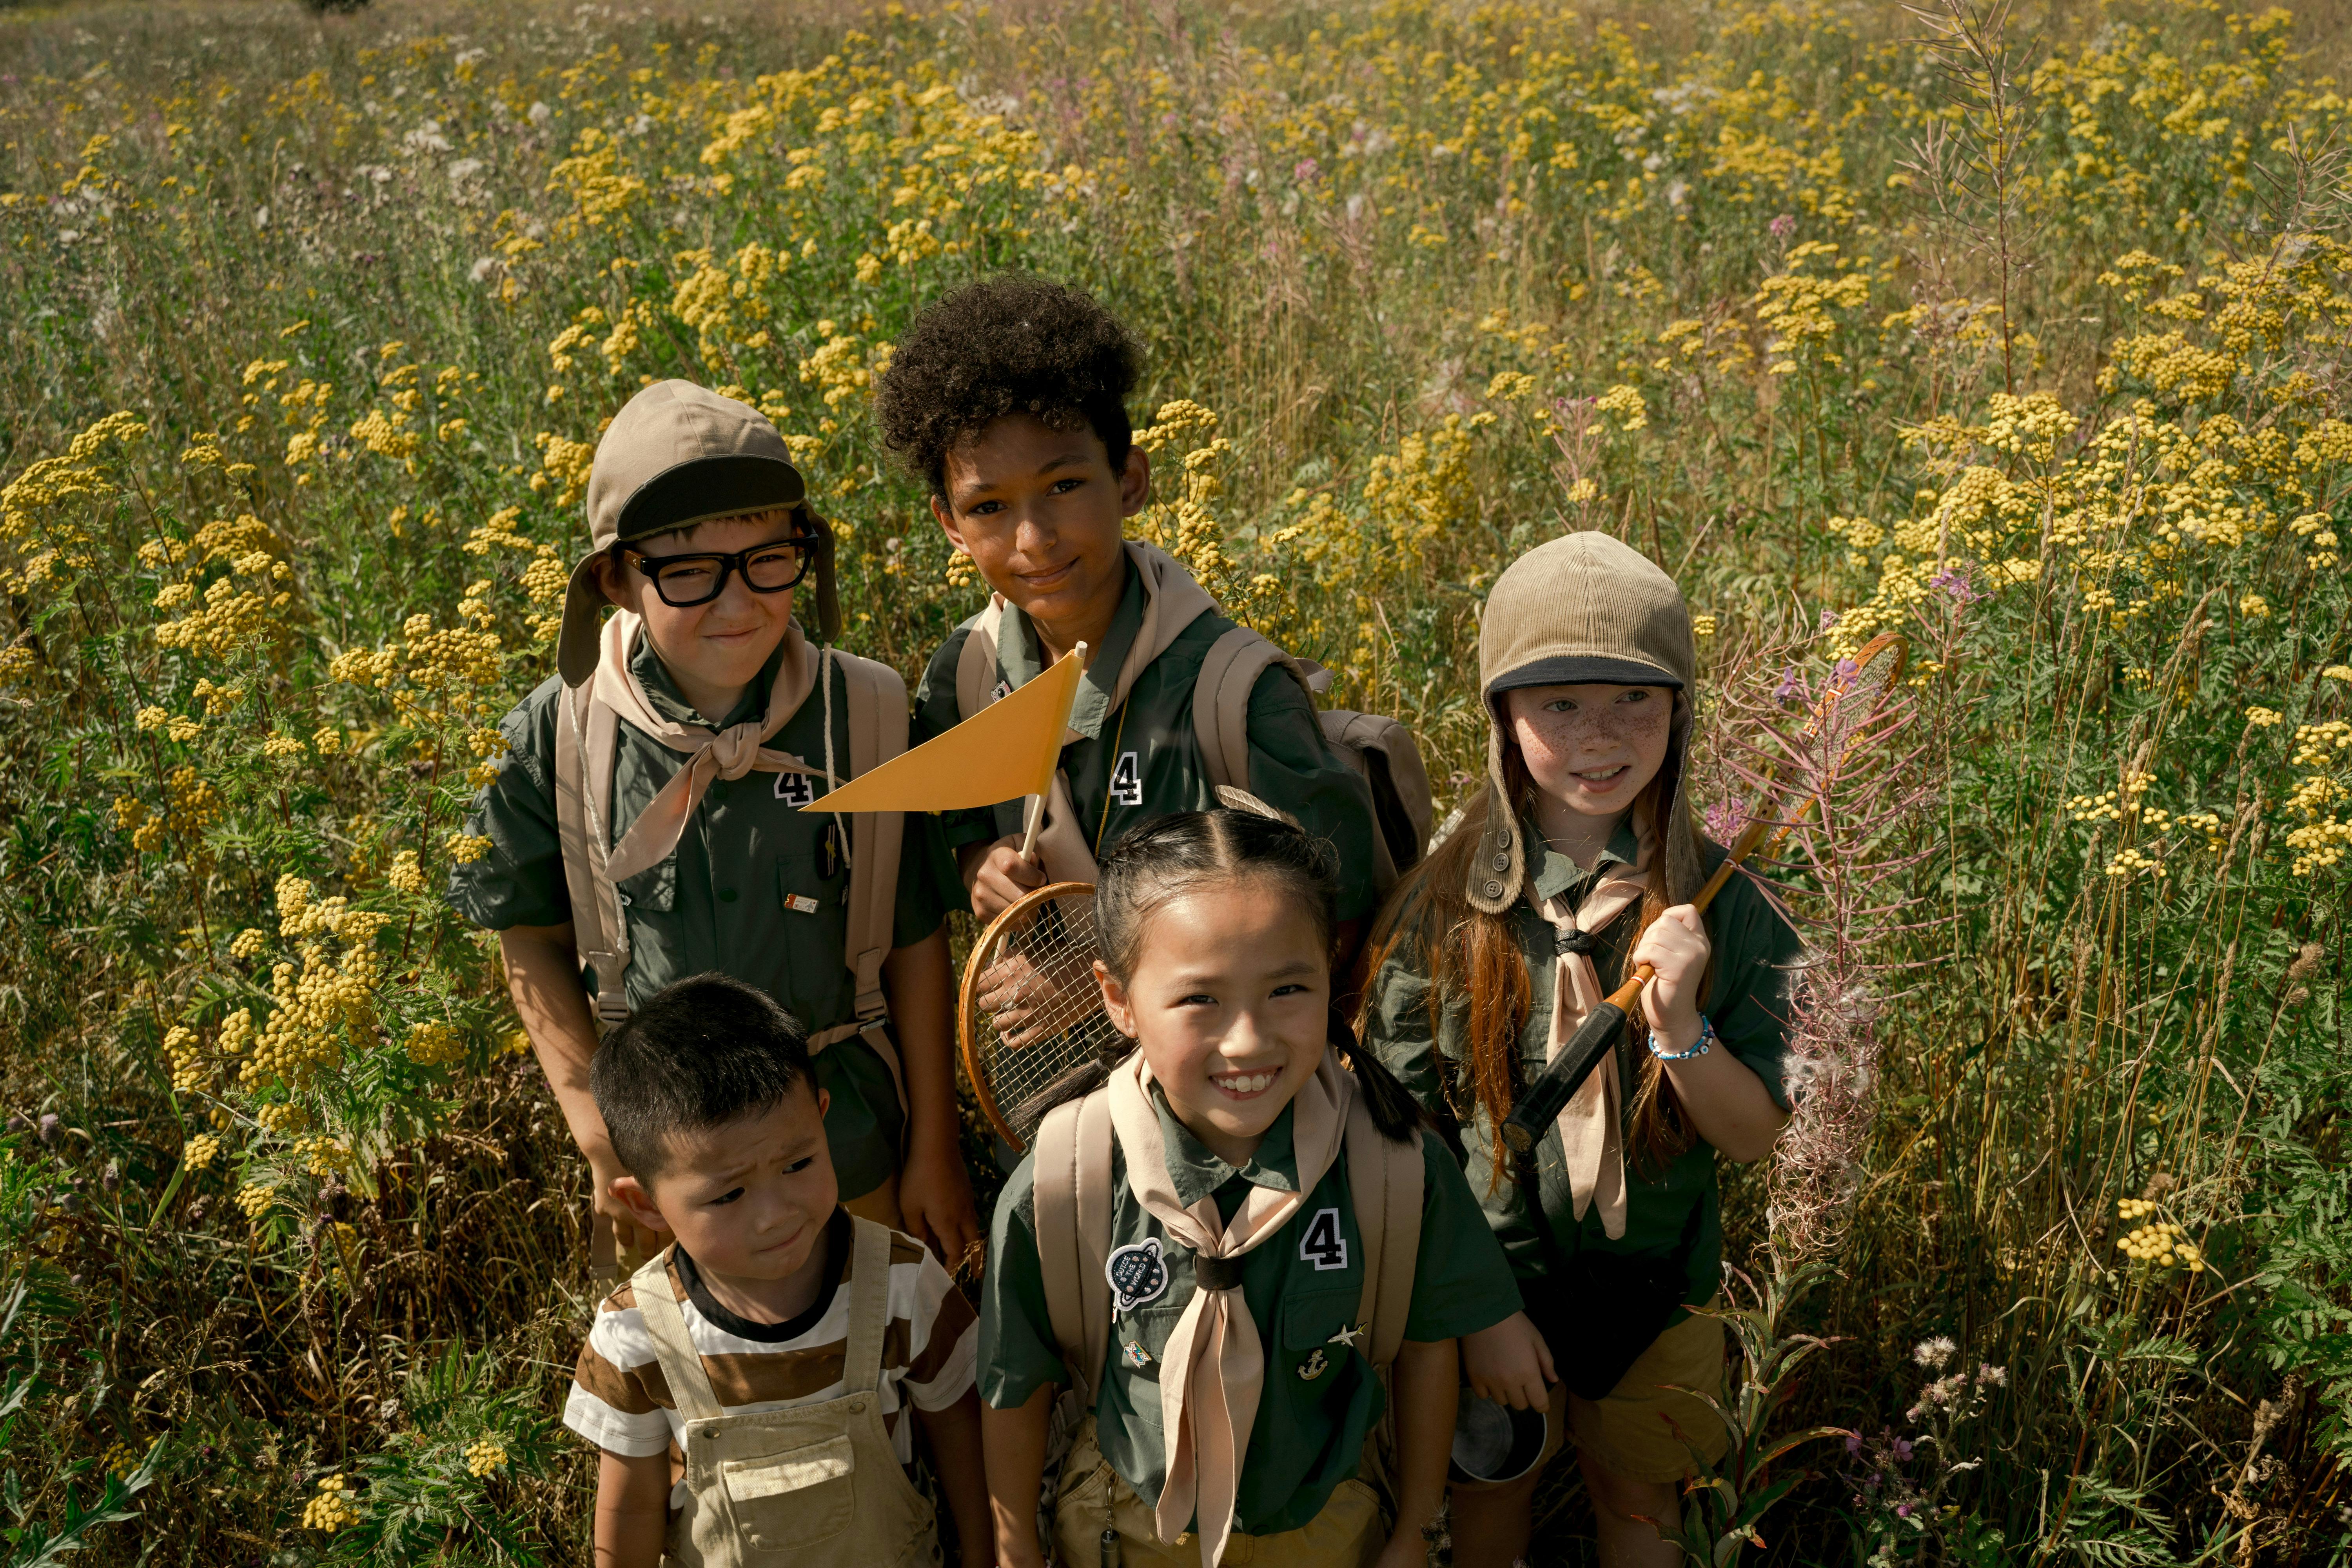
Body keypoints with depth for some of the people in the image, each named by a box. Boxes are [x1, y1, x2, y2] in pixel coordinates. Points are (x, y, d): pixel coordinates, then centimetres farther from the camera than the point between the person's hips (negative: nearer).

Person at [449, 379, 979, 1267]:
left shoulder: (868, 717, -14)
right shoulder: (560, 735, -13)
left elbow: (915, 945, -5)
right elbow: (534, 944, 0)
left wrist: (935, 1155, 1)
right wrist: (602, 1139, -6)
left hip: (847, 1154, 0)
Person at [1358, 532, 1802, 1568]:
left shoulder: (1718, 907, -14)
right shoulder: (1443, 903, -16)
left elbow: (1755, 1137, -11)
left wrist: (1680, 1026, -28)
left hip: (1656, 1289, 1)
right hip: (1494, 1283, 0)